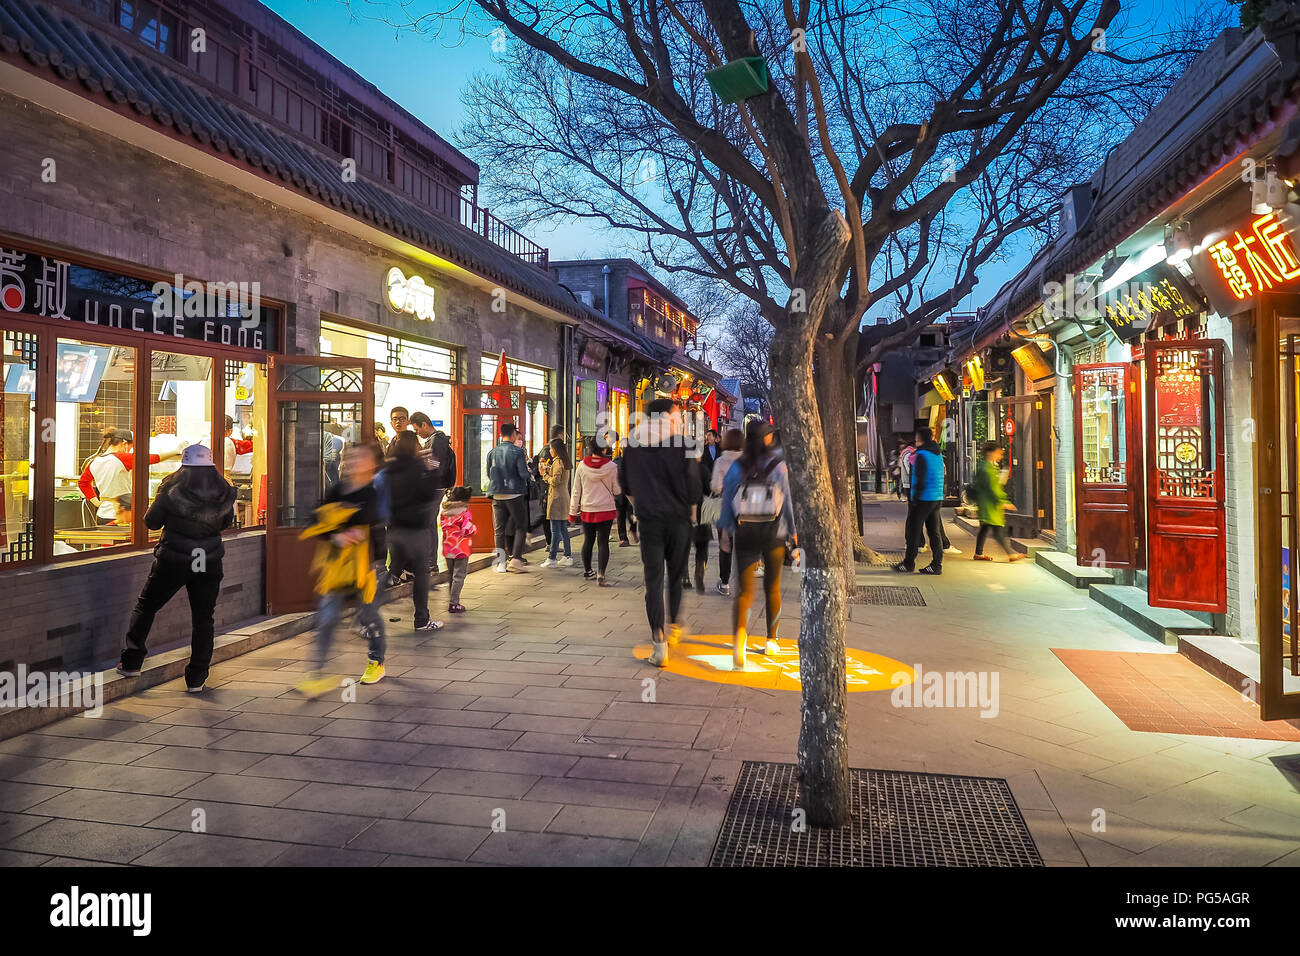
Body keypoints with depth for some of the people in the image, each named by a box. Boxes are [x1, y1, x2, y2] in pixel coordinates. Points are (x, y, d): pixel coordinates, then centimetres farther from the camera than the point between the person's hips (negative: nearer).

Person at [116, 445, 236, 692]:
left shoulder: (172, 489, -12)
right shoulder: (224, 492, -4)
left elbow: (152, 522, -3)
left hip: (173, 560, -2)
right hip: (209, 562, 2)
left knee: (145, 607, 19)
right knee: (203, 618, 10)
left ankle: (131, 662, 21)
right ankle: (196, 678, 13)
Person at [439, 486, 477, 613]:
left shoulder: (444, 512, 3)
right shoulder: (465, 513, -14)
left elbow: (441, 523, 15)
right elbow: (467, 530, -19)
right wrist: (474, 528, 1)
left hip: (447, 549, 6)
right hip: (461, 550, -6)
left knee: (451, 575, 19)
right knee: (458, 577, -1)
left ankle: (451, 601, 25)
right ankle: (454, 604, -2)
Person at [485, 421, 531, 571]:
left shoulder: (492, 453, 3)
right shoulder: (517, 451, -10)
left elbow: (489, 475, 8)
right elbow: (524, 474, -14)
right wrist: (527, 466, 7)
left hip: (497, 495, 4)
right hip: (515, 494, -4)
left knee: (499, 530, 9)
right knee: (521, 527, 7)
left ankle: (501, 562, 8)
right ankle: (515, 559, 0)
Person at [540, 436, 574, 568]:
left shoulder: (558, 462, -13)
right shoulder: (565, 462, 15)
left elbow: (555, 481, -17)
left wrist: (545, 474, -4)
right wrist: (548, 469, 15)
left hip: (556, 498, -9)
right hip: (564, 497, 9)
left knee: (555, 530, -7)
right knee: (563, 529, 12)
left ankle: (552, 559, -6)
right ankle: (568, 557, 14)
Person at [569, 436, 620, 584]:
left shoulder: (582, 466, -4)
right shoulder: (611, 467, -9)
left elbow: (576, 491, 1)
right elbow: (617, 490, -1)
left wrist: (573, 511, 9)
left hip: (587, 510, 2)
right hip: (606, 510, -2)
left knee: (588, 541, 16)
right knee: (603, 542, 1)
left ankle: (587, 571, 31)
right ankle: (600, 574, -8)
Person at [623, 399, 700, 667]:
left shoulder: (634, 445, 3)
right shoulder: (680, 444, -8)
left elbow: (627, 487, 11)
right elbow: (693, 483, -7)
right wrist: (692, 512, 8)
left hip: (648, 520, 2)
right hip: (678, 518, -1)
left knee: (653, 579, 1)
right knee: (677, 575, 16)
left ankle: (658, 640, -8)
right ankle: (674, 628, 29)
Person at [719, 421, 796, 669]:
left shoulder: (736, 467, -1)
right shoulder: (779, 466, -5)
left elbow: (726, 500, 2)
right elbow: (789, 501, -3)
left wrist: (726, 529, 13)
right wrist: (793, 532, 7)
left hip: (744, 534, 0)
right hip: (773, 535, 0)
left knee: (744, 590, 0)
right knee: (772, 587, 18)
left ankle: (740, 634, -26)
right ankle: (771, 641, 28)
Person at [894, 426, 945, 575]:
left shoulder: (921, 455, -13)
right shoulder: (938, 455, 13)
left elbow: (920, 481, -19)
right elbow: (940, 477, 17)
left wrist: (915, 499, -13)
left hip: (923, 499, -8)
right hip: (937, 498, 8)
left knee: (914, 530, 2)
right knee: (934, 532, 9)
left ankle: (909, 563, 8)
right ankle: (937, 565, 9)